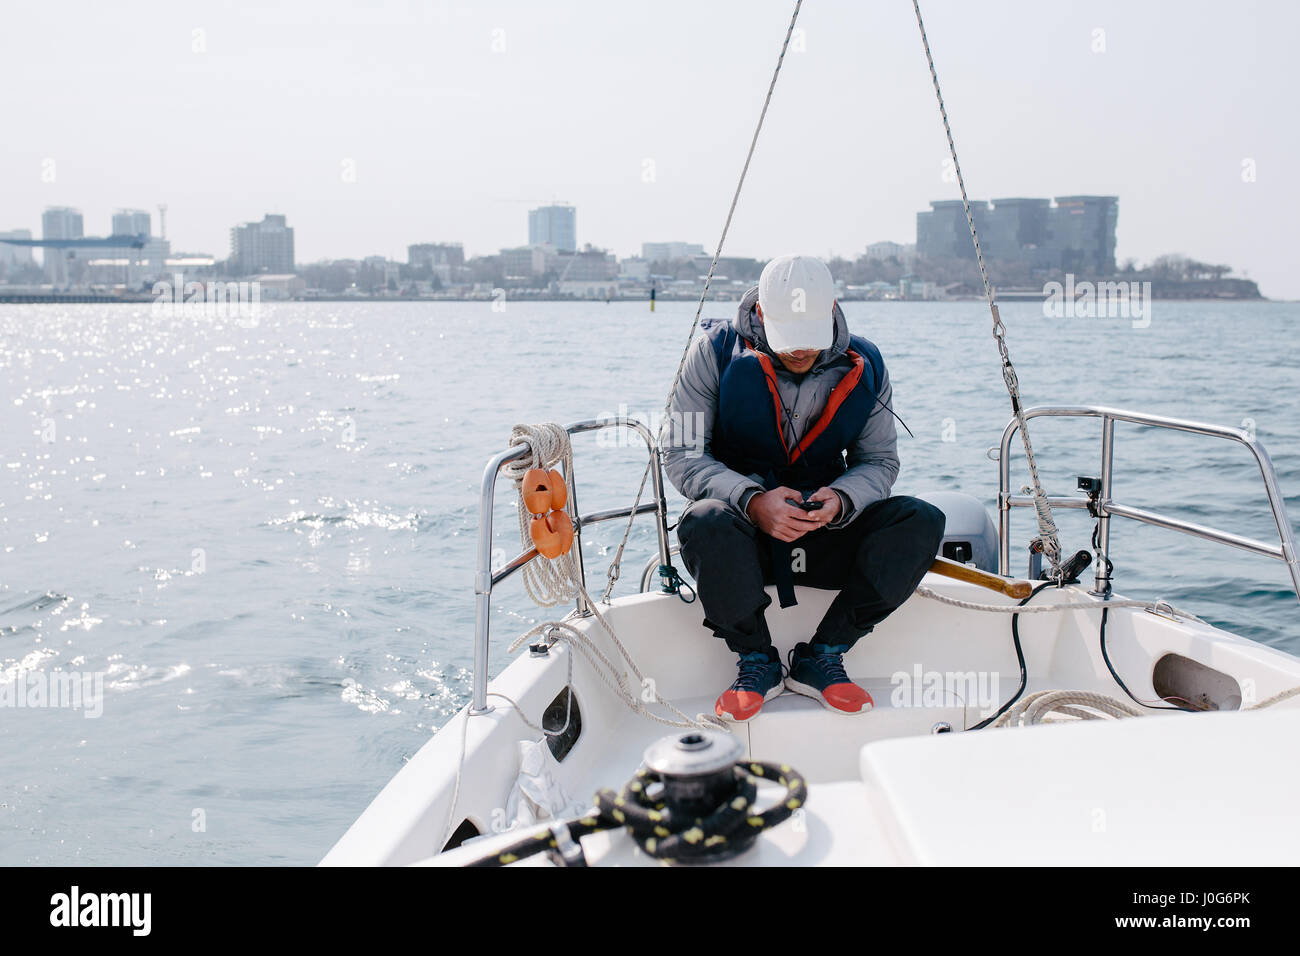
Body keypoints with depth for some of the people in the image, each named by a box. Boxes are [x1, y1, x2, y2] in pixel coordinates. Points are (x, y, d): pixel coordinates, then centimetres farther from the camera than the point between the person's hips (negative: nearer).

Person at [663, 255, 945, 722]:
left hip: (825, 537, 3)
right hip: (744, 534, -2)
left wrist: (841, 500, -18)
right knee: (705, 522, -37)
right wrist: (752, 501, -27)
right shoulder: (716, 353, -9)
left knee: (922, 521, -20)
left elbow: (879, 460, 6)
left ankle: (821, 658, -12)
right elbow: (682, 456, -11)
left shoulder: (863, 366, -1)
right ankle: (757, 661, -12)